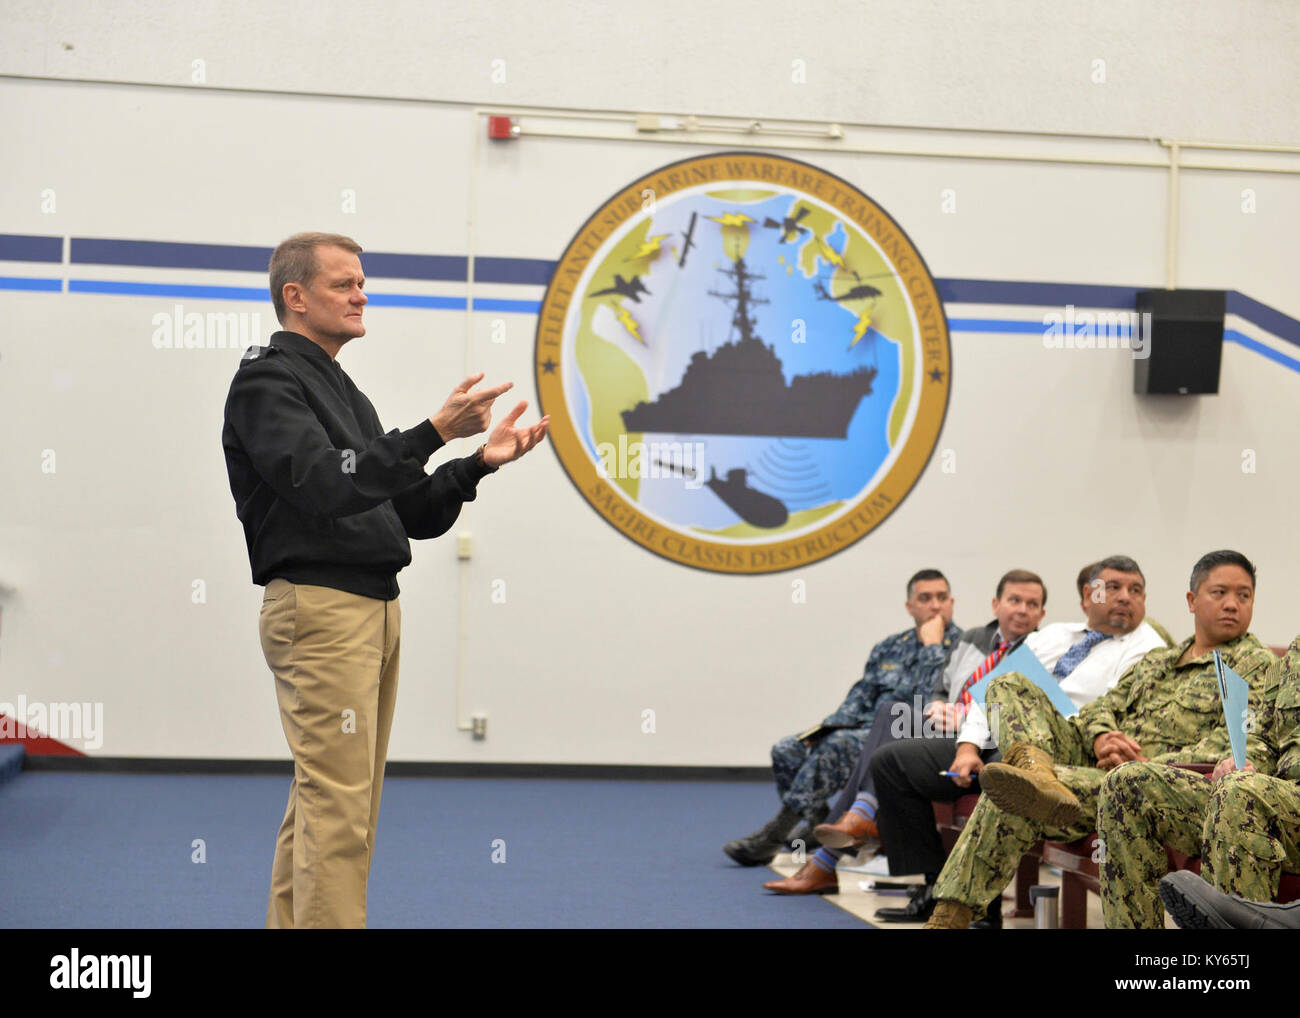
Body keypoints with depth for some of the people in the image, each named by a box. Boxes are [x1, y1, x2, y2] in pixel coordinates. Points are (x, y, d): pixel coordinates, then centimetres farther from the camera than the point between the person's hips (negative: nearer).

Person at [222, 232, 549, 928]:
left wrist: (480, 462, 5)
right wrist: (435, 433, -29)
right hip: (319, 608, -10)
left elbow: (413, 514, 19)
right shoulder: (268, 382, -7)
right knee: (337, 808, -11)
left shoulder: (342, 391, 22)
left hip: (375, 610, 10)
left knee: (336, 803, 12)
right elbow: (324, 484, -25)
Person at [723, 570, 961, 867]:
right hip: (866, 727, 7)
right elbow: (860, 697, 17)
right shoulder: (889, 648, 21)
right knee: (786, 751, -10)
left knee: (837, 745, -32)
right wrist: (825, 727, 1)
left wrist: (932, 645, -8)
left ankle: (774, 835, -29)